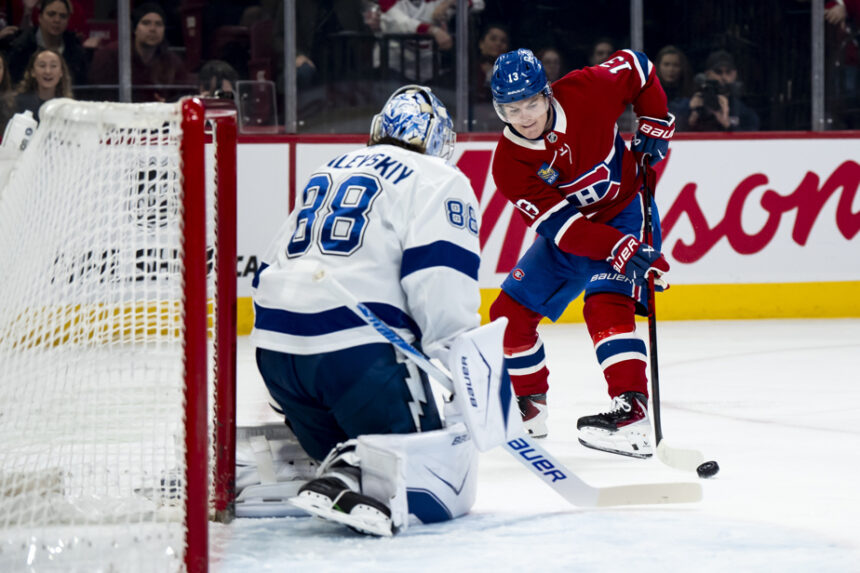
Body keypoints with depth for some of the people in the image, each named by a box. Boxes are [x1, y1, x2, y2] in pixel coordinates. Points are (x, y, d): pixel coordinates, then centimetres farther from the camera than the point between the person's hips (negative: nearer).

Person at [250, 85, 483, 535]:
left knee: (340, 446, 26)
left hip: (274, 345, 7)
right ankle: (356, 481, -35)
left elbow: (272, 268, 29)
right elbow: (440, 279, -12)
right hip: (356, 346, -7)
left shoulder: (327, 173, 28)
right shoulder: (439, 180, 6)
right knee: (444, 477, -6)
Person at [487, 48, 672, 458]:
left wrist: (655, 125, -9)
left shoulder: (585, 91, -22)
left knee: (606, 305, -27)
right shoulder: (508, 164, -20)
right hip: (568, 229, 4)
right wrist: (617, 249, -40)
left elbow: (637, 69, -2)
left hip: (625, 212, -4)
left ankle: (632, 415, -38)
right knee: (510, 313, 4)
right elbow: (560, 224, -28)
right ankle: (529, 408, 25)